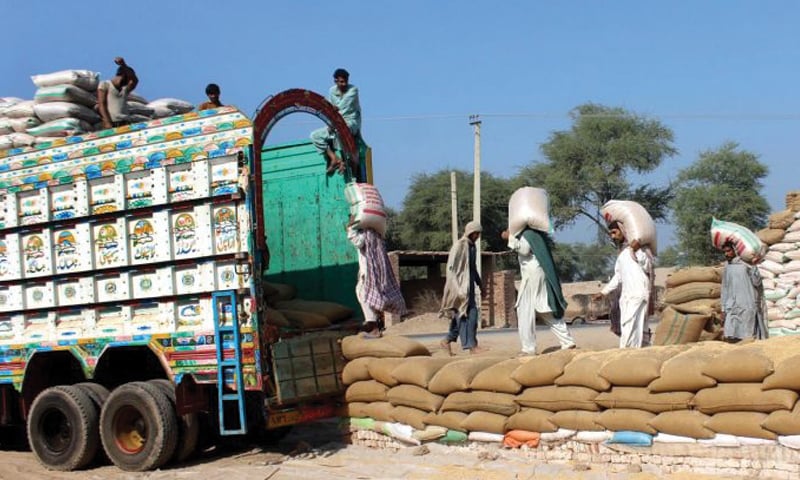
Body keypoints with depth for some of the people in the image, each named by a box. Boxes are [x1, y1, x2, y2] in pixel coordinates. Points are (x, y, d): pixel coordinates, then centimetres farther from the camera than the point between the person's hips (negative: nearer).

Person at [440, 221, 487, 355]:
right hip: (460, 284, -9)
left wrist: (480, 283, 19)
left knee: (462, 314, 10)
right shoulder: (460, 245, -12)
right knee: (468, 313, -9)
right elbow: (452, 267, -16)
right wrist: (459, 287, -20)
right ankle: (471, 345, -8)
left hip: (469, 284, 9)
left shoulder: (472, 246, 14)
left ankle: (447, 340, 19)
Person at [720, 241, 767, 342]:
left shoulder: (747, 263, 0)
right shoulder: (727, 268, 14)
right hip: (733, 308, 4)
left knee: (748, 338, -7)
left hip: (748, 306, -4)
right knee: (730, 337, -8)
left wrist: (752, 268, -17)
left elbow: (757, 282, -5)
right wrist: (723, 309, 13)